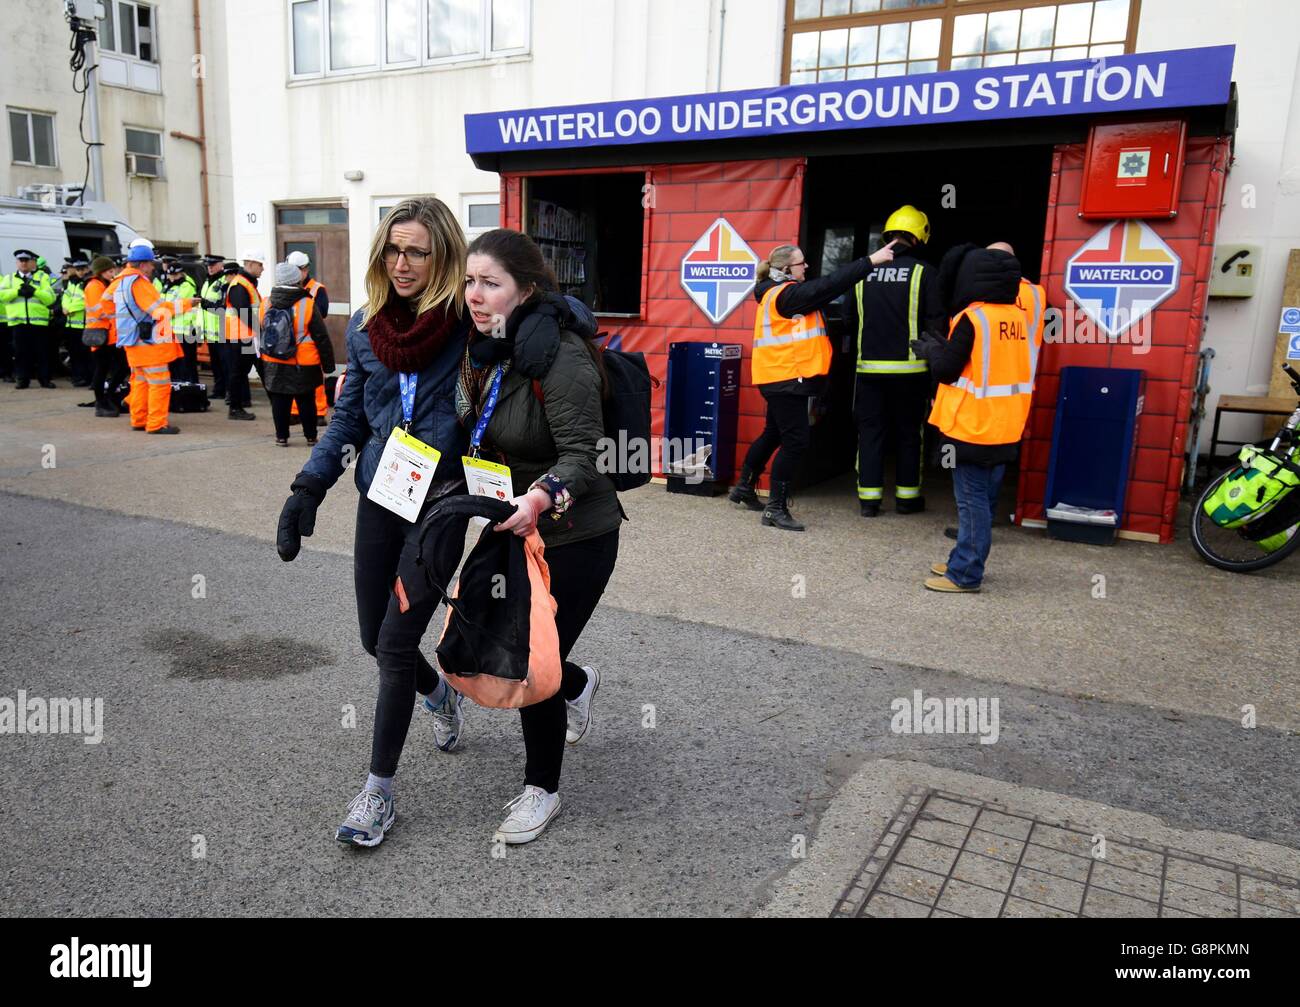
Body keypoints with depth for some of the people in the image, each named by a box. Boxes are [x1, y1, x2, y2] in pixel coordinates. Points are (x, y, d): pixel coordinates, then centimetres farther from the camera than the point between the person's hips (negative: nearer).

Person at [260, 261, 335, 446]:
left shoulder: (266, 305, 0)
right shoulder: (308, 305, -12)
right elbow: (322, 338, -10)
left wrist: (262, 358, 24)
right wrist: (328, 365, -3)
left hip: (274, 366, 3)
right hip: (304, 367, -2)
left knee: (279, 402, 11)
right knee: (307, 402, 10)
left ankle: (281, 436, 16)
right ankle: (311, 436, 18)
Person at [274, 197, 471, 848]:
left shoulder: (469, 325, -11)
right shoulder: (366, 328, 4)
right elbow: (348, 418, 9)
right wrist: (308, 489, 0)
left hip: (439, 505, -5)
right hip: (379, 499, 5)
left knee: (395, 643, -5)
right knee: (375, 639, 14)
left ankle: (378, 791, 13)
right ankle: (440, 693, 48)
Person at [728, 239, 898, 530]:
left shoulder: (780, 293, 16)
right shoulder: (786, 294, -16)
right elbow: (827, 286, -22)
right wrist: (871, 261, -21)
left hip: (783, 378, 11)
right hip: (786, 377, -11)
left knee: (773, 434, 22)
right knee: (795, 442, -8)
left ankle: (744, 487, 35)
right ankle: (776, 508, -3)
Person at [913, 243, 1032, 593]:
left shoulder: (972, 318, -15)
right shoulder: (1017, 316, 6)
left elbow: (947, 369, -12)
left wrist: (932, 350, 8)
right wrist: (945, 348, 13)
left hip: (973, 427, -7)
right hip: (1004, 427, 7)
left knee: (972, 501, -2)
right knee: (983, 498, 14)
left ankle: (965, 575, 3)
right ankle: (965, 562, 25)